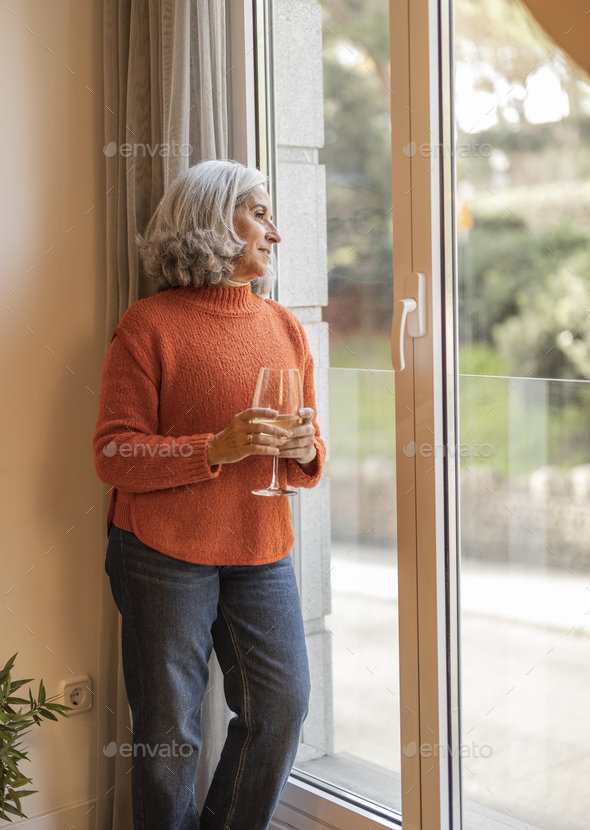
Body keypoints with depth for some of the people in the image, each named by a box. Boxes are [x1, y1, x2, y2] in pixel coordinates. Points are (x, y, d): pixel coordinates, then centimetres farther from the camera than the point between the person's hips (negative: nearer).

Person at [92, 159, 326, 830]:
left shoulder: (285, 327, 13)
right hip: (165, 554, -5)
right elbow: (113, 454, -10)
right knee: (169, 732, 3)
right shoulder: (149, 324, -4)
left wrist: (305, 451, -7)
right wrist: (216, 449, -21)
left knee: (282, 706, 5)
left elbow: (306, 459, 18)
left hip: (261, 550, 5)